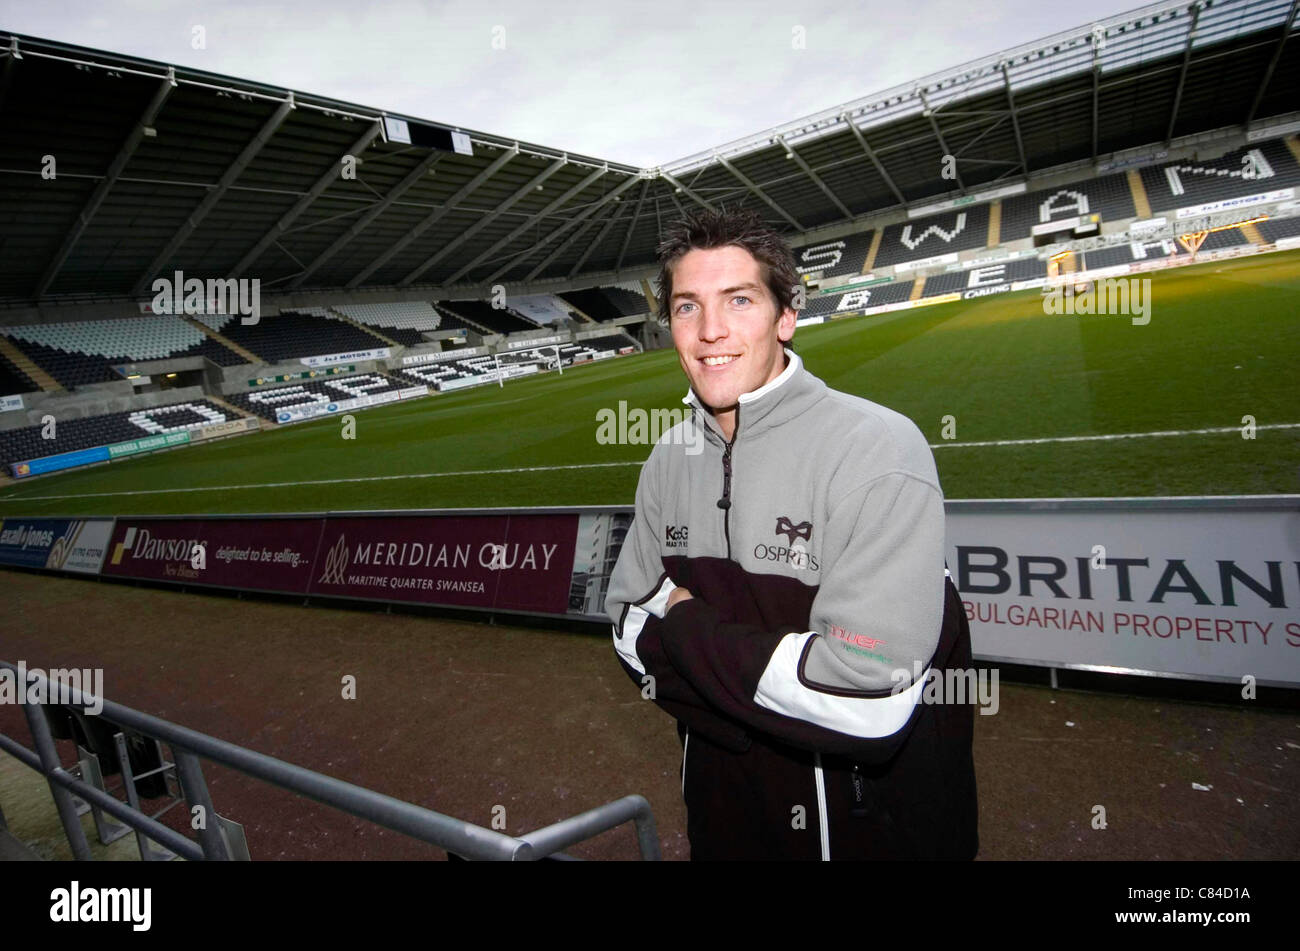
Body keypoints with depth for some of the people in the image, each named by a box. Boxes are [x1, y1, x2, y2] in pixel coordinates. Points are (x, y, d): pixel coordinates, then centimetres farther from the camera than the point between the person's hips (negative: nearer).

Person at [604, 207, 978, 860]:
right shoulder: (669, 460, -2)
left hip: (878, 816, -5)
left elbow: (869, 696, -31)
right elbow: (630, 622, 2)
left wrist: (687, 628, -19)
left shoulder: (879, 447, -24)